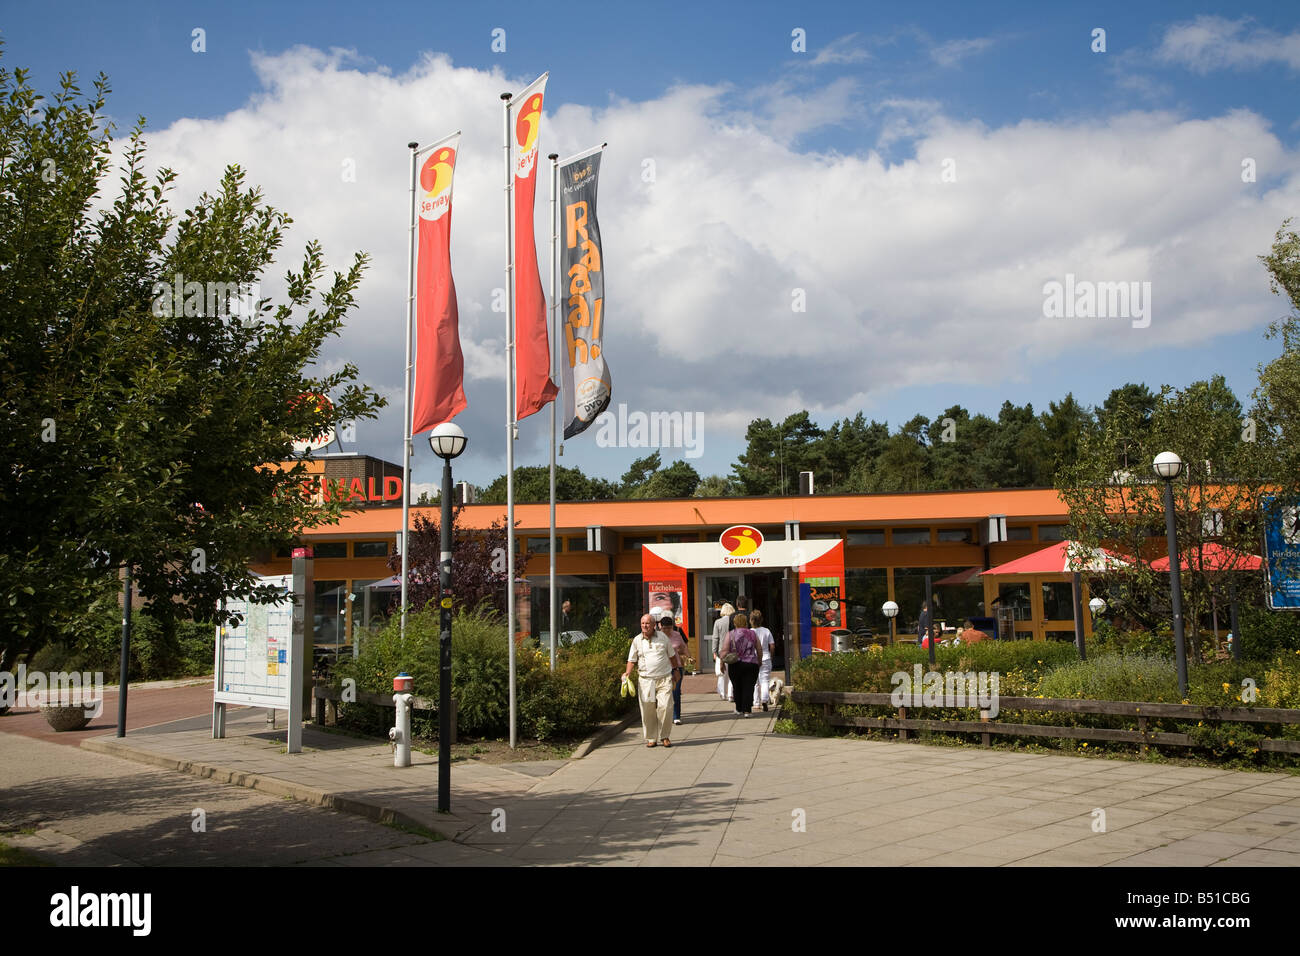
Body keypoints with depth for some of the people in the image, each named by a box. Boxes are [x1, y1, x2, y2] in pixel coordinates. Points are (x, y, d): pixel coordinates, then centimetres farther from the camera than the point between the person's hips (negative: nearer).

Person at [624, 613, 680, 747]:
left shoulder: (663, 637, 5)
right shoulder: (637, 640, 6)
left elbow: (672, 655, 17)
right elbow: (632, 659, 10)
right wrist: (628, 672, -7)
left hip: (664, 678, -1)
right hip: (645, 680, 1)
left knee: (665, 706, -11)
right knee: (647, 710, -3)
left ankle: (665, 736, 3)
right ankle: (651, 738, 9)